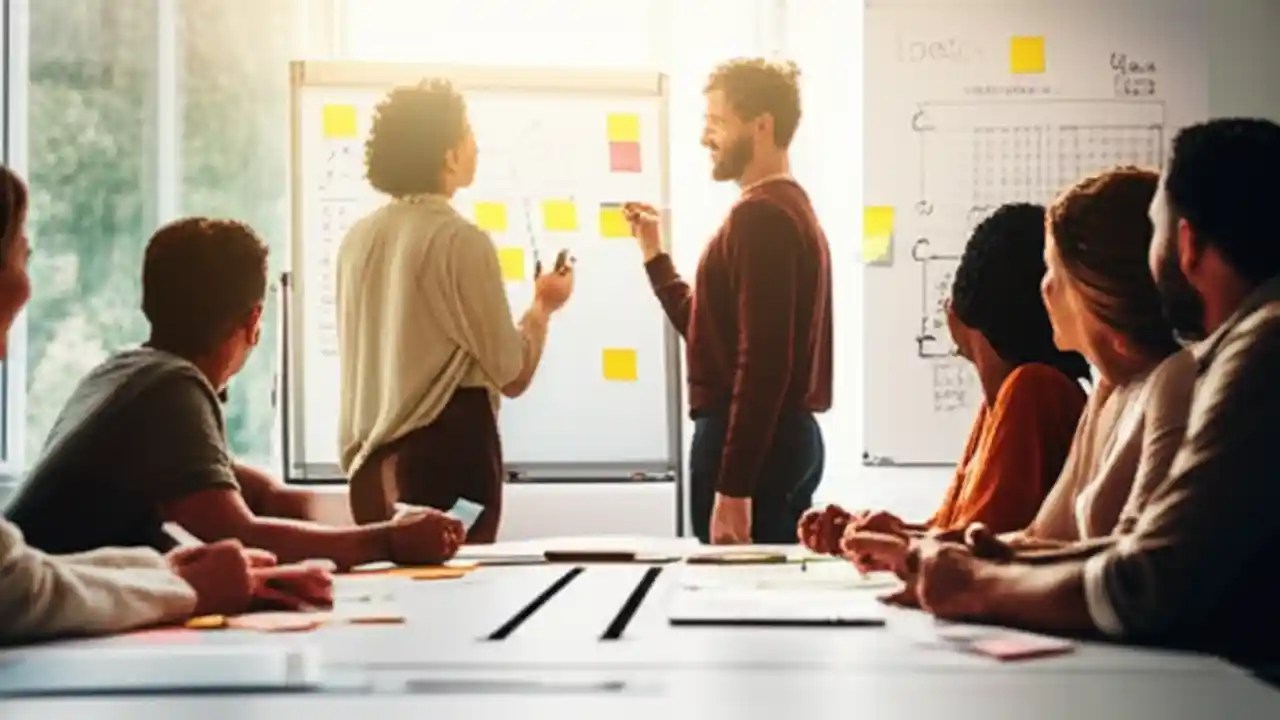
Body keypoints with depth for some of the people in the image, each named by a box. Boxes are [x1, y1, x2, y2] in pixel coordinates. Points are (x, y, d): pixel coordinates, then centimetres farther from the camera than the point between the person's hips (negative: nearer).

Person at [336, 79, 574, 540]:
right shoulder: (462, 240, -12)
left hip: (371, 461, 7)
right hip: (449, 456, -6)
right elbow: (512, 374, -6)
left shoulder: (358, 239, 6)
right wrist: (543, 306, 9)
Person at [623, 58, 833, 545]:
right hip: (785, 438, 10)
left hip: (754, 444, -10)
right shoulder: (788, 209, 19)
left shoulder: (760, 216, -14)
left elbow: (763, 361, -22)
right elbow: (714, 332, 21)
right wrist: (654, 255, 20)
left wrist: (732, 487, -24)